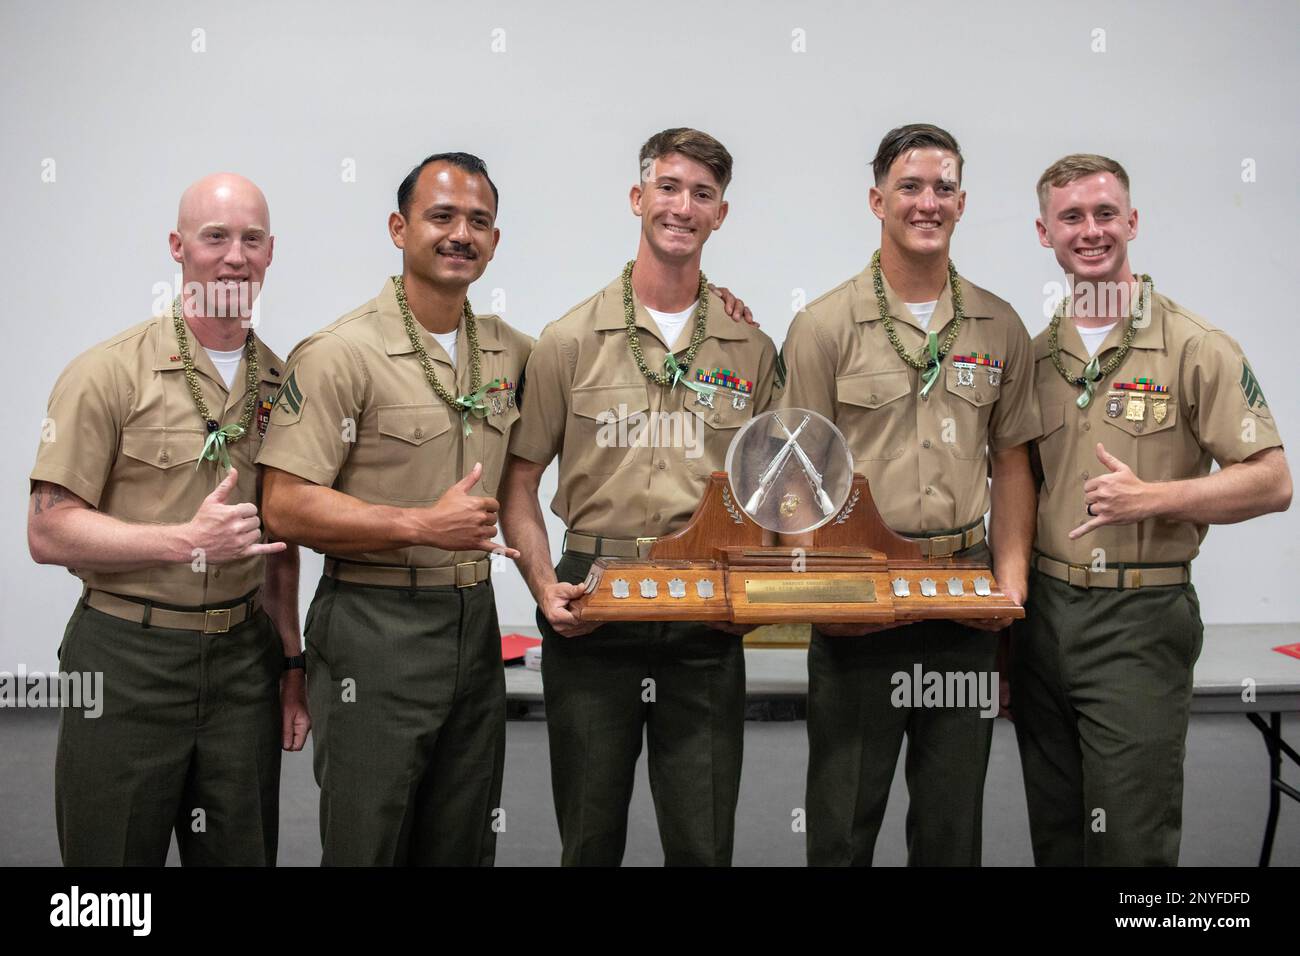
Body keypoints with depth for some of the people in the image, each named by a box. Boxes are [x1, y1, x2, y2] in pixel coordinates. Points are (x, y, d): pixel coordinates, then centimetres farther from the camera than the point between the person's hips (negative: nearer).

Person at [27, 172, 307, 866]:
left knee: (242, 852, 14)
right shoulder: (108, 373, -8)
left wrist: (290, 660, 13)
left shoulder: (279, 381, 8)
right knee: (115, 854, 9)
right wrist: (189, 541, -21)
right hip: (127, 661, -4)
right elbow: (49, 533, -11)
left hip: (242, 657, 5)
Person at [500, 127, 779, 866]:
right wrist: (544, 586, -9)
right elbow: (520, 483, 4)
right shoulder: (571, 341, 0)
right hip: (591, 611, -1)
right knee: (590, 840, 14)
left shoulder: (752, 350, 5)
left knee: (704, 843, 10)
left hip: (706, 619, 1)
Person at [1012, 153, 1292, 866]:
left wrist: (1150, 498, -20)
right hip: (1041, 613, 5)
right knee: (1054, 840, 15)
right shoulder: (1035, 356, 10)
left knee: (1129, 843, 1)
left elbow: (1270, 482, -7)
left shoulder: (1195, 348, -5)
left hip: (1137, 620, -5)